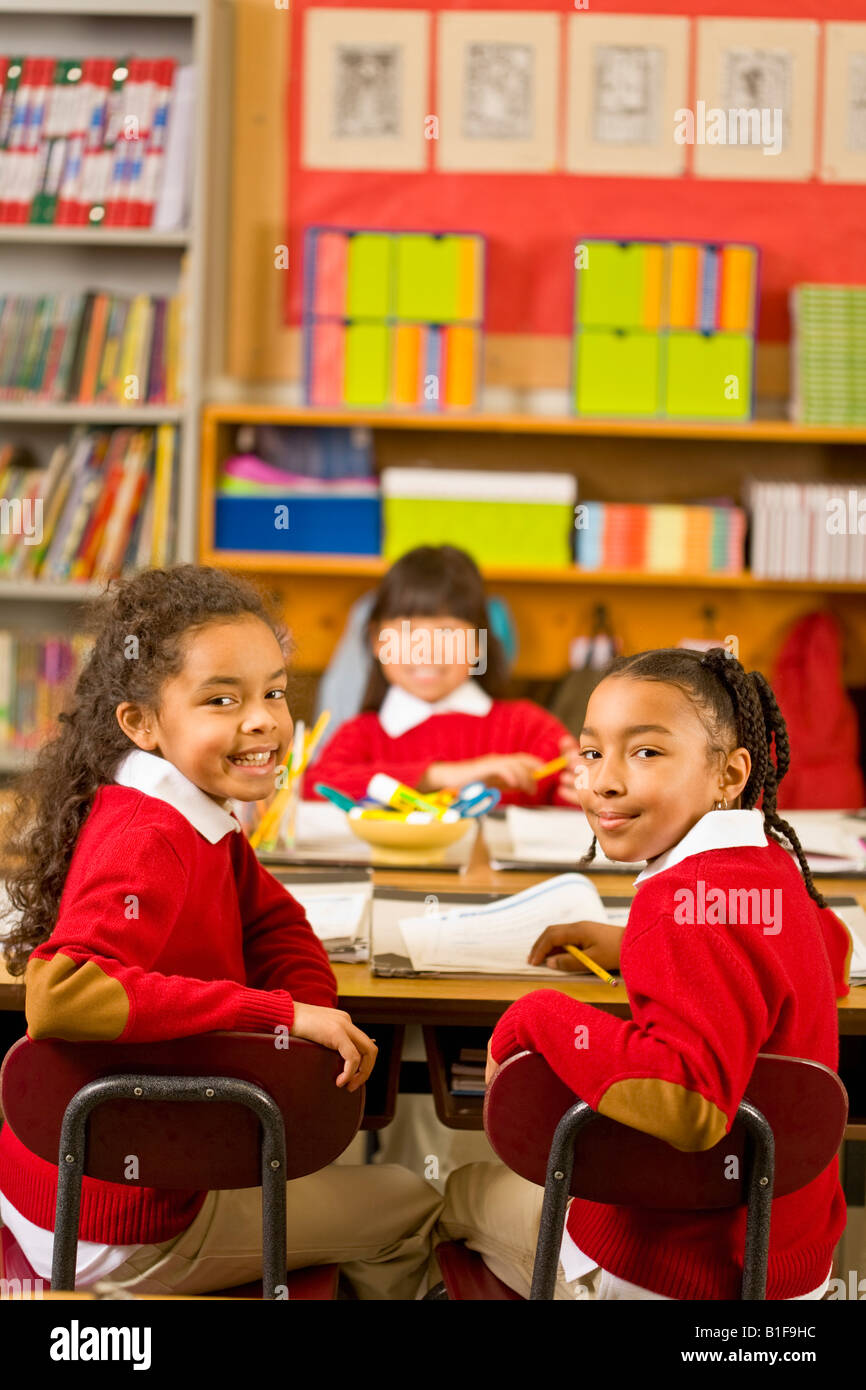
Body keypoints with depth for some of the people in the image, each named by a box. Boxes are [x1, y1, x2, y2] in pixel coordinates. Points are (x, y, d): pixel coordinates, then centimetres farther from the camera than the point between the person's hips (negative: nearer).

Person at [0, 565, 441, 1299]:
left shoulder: (197, 819, 2)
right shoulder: (149, 843, -27)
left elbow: (274, 920, 14)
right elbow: (60, 996, -41)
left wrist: (317, 1018, -9)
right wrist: (281, 1015, -37)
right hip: (119, 1229, -8)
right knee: (410, 1209, 8)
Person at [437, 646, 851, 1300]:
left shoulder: (693, 900, -30)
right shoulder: (769, 865, -2)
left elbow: (687, 1105, -44)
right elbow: (830, 955, 24)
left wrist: (534, 1018, -30)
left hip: (682, 1270, -8)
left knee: (463, 1191, 21)